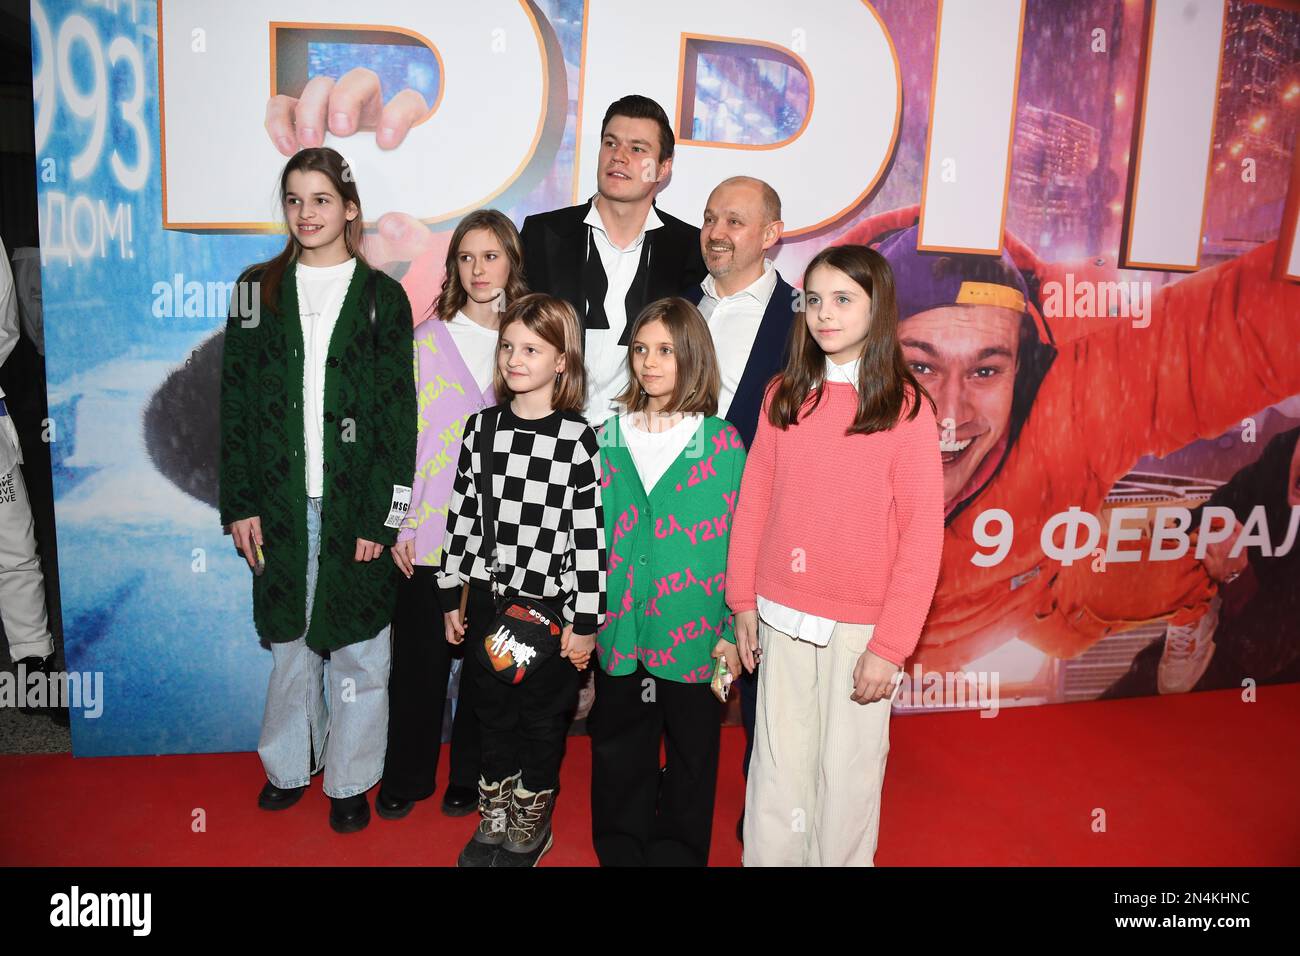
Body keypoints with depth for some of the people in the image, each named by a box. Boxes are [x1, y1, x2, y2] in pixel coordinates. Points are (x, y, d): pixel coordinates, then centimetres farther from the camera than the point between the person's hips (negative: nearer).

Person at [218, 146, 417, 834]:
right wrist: (239, 503, -1)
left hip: (355, 503, -2)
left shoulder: (382, 297, 1)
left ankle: (350, 777, 22)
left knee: (356, 642, 5)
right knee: (288, 635, 13)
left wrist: (381, 515, -10)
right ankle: (290, 763, 32)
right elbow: (235, 404, 6)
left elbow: (399, 413, -3)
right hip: (279, 501, 2)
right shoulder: (257, 290, 7)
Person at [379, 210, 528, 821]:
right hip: (432, 532, -1)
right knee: (421, 656, 8)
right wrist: (399, 524, -5)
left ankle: (470, 776, 29)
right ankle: (407, 777, 28)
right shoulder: (428, 339, 0)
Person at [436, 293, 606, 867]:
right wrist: (451, 596, 8)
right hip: (485, 598, 4)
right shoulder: (481, 427, 2)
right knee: (492, 710, 17)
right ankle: (495, 816, 37)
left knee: (543, 717, 12)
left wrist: (585, 621, -11)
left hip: (550, 603, -4)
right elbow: (462, 513, 7)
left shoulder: (577, 439, -12)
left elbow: (590, 534, -12)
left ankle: (533, 822, 34)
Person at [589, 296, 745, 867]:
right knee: (618, 759, 14)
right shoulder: (607, 439, 3)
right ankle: (619, 850, 34)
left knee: (690, 760, 12)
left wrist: (733, 631, -6)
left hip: (693, 635, -2)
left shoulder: (723, 443, -5)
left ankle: (679, 853, 31)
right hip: (619, 633, 3)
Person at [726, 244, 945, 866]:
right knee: (778, 768, 12)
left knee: (848, 772, 8)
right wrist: (743, 600, 5)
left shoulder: (905, 407, -7)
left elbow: (922, 534, -9)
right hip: (782, 618, 3)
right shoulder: (783, 396, 3)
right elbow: (754, 501, 7)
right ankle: (766, 858, 30)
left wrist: (890, 646, -12)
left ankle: (842, 859, 30)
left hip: (860, 626, -3)